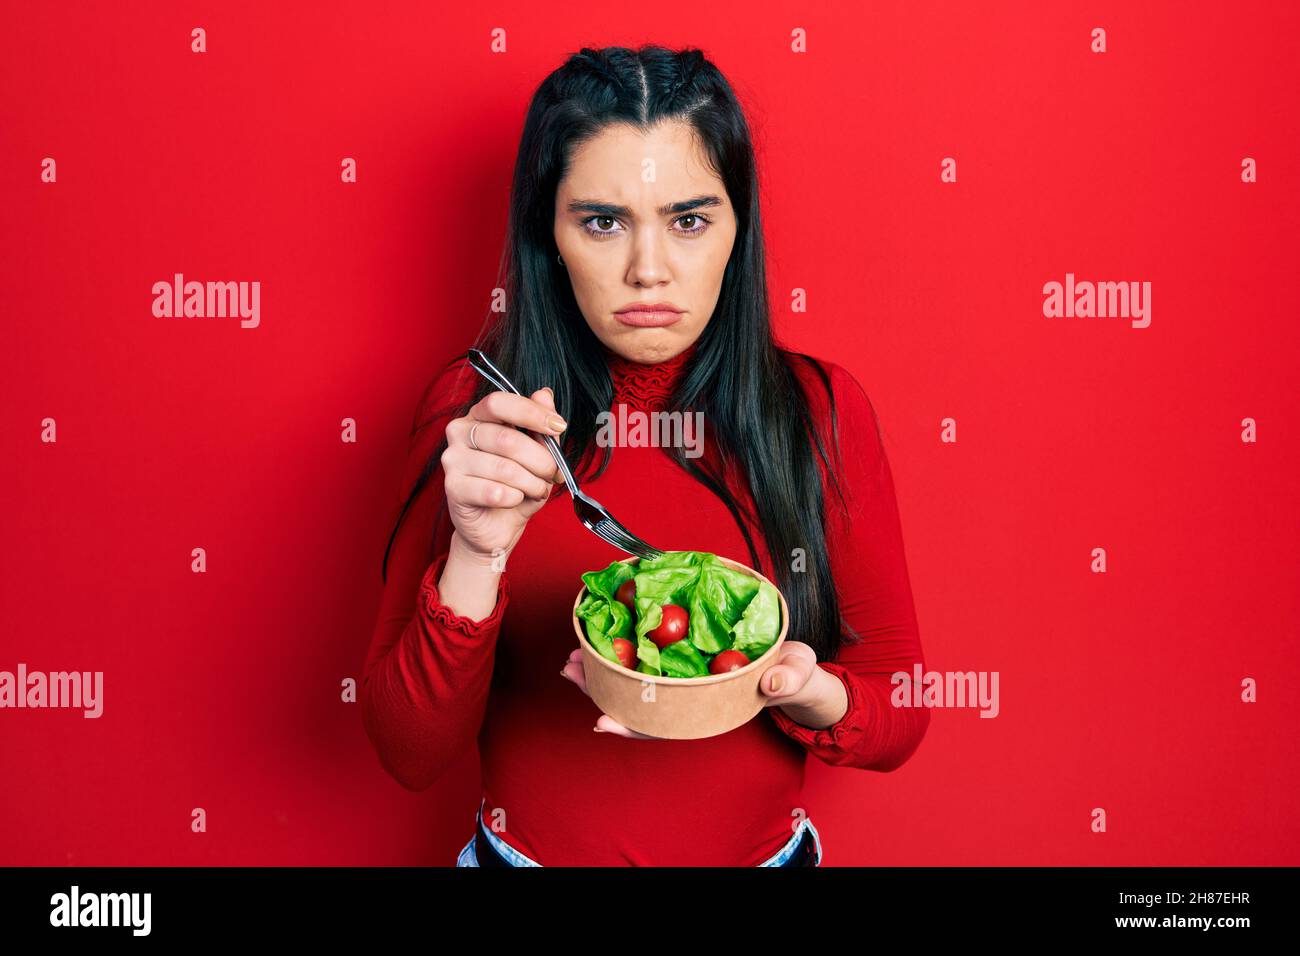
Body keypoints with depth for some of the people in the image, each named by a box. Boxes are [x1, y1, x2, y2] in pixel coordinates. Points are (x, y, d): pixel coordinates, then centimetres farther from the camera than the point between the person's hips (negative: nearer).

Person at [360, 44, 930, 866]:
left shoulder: (823, 410, -13)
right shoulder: (474, 415, -14)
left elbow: (901, 717, -7)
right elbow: (411, 754, -15)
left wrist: (800, 694, -28)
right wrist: (477, 553, -30)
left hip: (766, 847, 1)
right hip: (529, 846, 0)